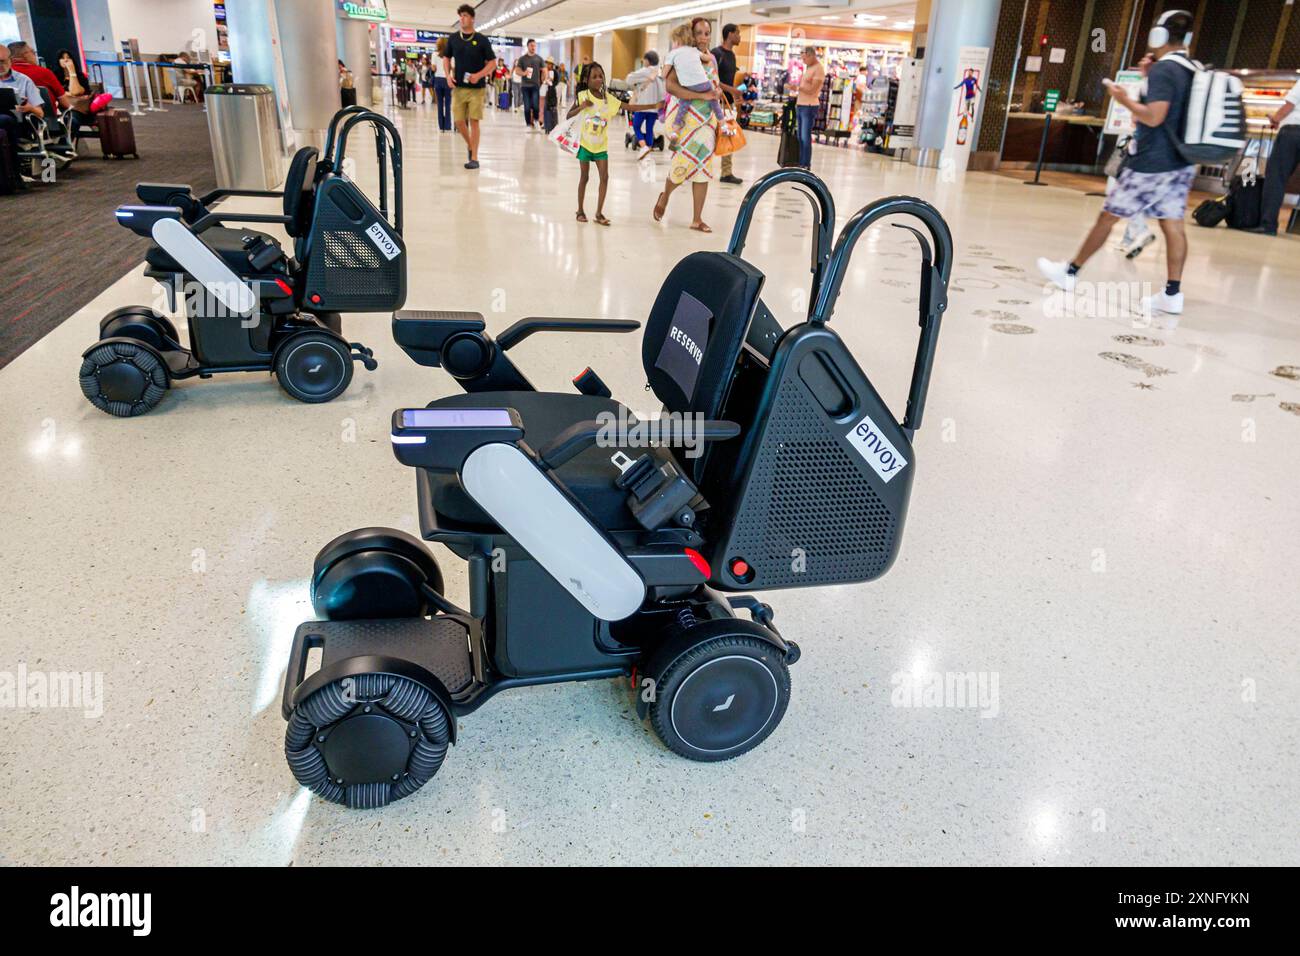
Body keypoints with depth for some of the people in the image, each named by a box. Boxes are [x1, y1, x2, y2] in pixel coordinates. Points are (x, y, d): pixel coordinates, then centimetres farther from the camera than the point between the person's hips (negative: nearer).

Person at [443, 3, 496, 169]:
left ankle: (474, 158, -1)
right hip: (458, 87, 3)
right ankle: (470, 146, 28)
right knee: (459, 121, 2)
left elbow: (492, 63, -1)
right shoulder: (453, 38, 6)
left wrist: (479, 75, -17)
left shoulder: (481, 40, -2)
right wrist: (448, 75, -1)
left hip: (477, 88, -3)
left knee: (474, 122, -6)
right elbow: (447, 58, 16)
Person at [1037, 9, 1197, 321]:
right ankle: (1173, 294, -2)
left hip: (1151, 164, -8)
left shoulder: (1162, 69, -14)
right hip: (1180, 163, 8)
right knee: (1173, 224, 2)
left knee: (1107, 216, 3)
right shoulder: (1192, 71, 12)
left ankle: (1069, 272, 15)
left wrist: (1125, 100, -9)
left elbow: (1153, 117, -23)